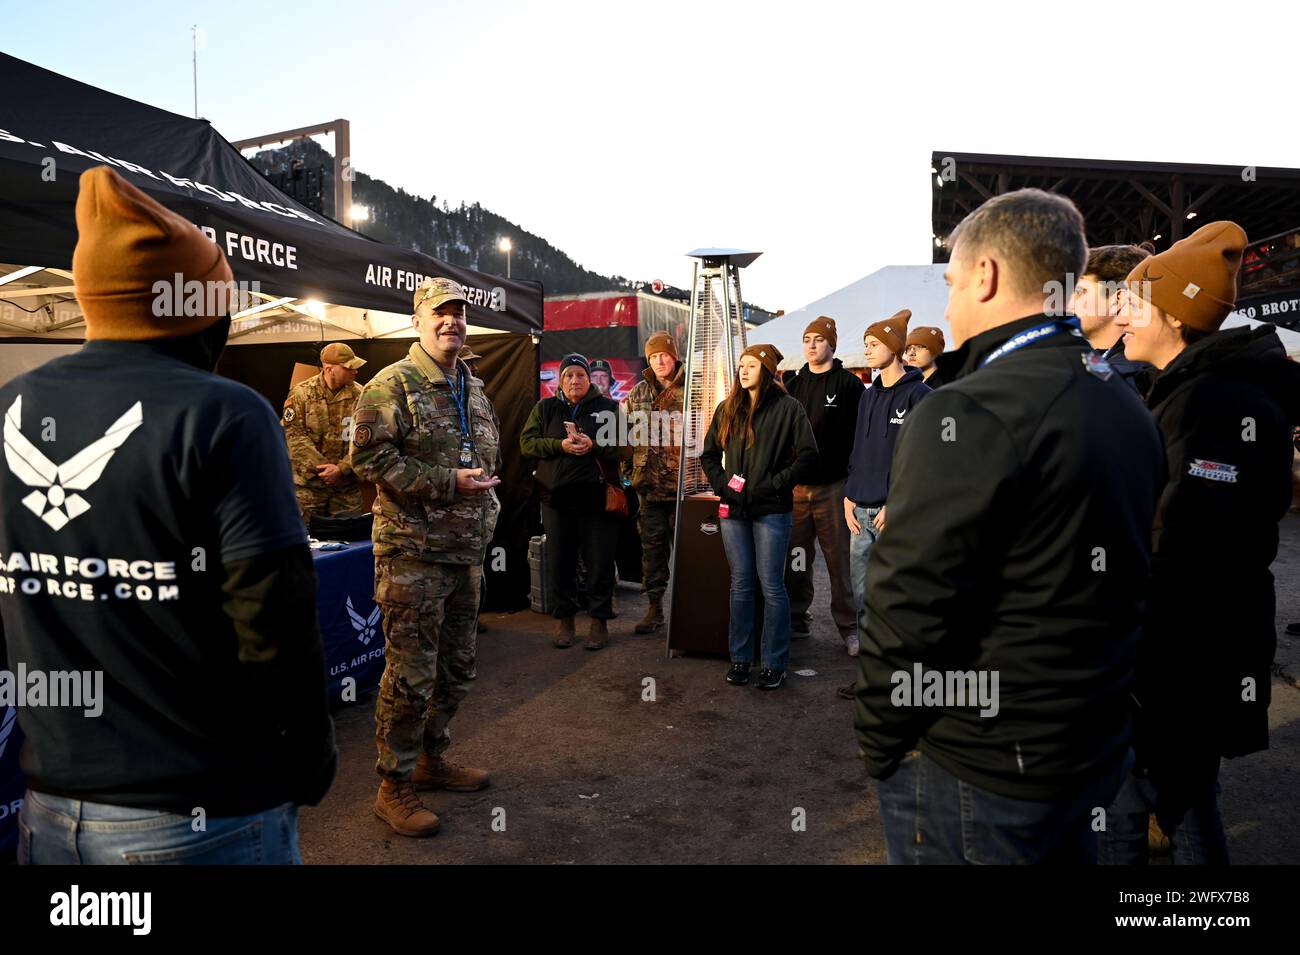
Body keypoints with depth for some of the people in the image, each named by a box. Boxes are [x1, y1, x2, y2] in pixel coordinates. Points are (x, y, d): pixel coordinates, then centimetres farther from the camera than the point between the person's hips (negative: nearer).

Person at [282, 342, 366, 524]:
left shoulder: (359, 396, 0)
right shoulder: (301, 393, -2)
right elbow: (292, 434, -6)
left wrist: (341, 469, -14)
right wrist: (321, 467, -13)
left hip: (347, 486, 1)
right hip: (308, 483, -1)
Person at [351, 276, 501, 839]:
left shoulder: (474, 390, 15)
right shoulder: (393, 385, -8)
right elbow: (369, 456, -17)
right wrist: (448, 483, -20)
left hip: (467, 551, 8)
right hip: (412, 551, -8)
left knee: (457, 666, 16)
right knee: (411, 674, -2)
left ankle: (431, 759, 34)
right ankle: (394, 787, 15)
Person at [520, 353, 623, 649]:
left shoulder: (608, 408, 5)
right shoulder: (545, 408, 11)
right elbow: (527, 443, 3)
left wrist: (594, 445, -17)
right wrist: (560, 445, -12)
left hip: (597, 497, -2)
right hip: (556, 497, 2)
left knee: (600, 561, 3)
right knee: (560, 562, 9)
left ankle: (600, 619, 17)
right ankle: (564, 618, 23)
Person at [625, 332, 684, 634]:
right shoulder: (638, 393, 11)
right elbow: (628, 433, 15)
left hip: (683, 484, -4)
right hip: (650, 484, 4)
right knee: (652, 547, 9)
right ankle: (654, 607, 19)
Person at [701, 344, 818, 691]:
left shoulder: (787, 408, -4)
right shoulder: (728, 409, 11)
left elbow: (808, 457, -7)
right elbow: (709, 453, 18)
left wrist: (775, 485, -13)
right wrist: (720, 484, 3)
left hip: (771, 511, -4)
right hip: (733, 510, 4)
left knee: (771, 586, 0)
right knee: (741, 584, 11)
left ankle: (774, 663, 11)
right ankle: (740, 657, 20)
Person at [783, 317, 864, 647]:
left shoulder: (849, 384, 0)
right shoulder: (793, 385, 14)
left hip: (832, 486, -4)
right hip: (795, 486, 4)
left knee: (839, 558, 1)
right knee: (794, 557, 8)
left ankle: (848, 625, 12)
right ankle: (795, 619, 20)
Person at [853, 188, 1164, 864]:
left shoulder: (967, 415, -23)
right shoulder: (1129, 408, 5)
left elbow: (910, 607, -23)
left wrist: (876, 743, -9)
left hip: (976, 776, -8)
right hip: (1096, 751, 8)